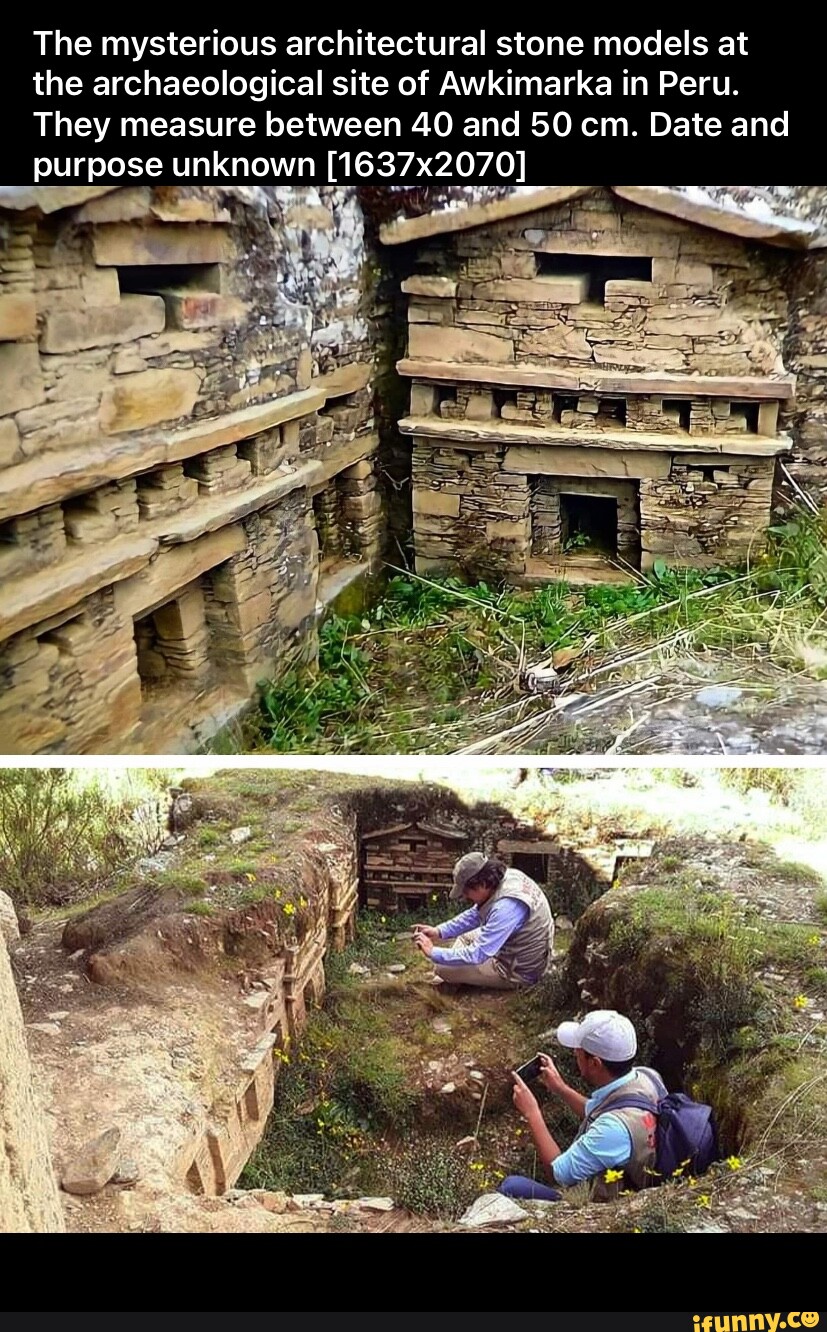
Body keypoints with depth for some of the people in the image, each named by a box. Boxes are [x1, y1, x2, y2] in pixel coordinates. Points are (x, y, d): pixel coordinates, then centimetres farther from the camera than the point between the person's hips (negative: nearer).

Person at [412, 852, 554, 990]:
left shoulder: (507, 907, -35)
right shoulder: (509, 876, -7)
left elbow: (477, 955, -31)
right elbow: (474, 915, 7)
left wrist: (433, 952, -21)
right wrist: (439, 931, -1)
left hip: (518, 972, -9)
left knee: (442, 968, -9)